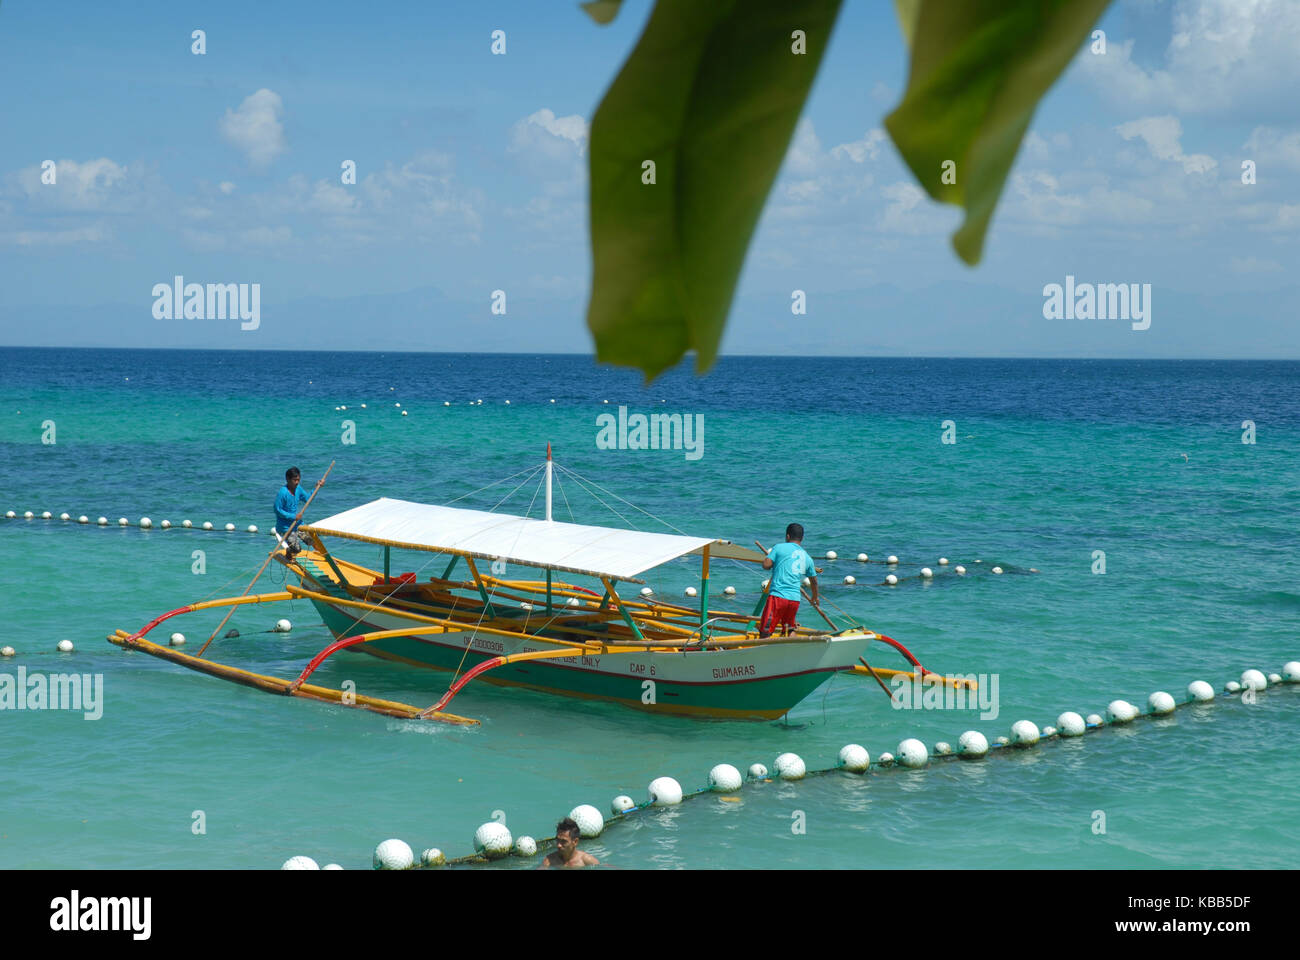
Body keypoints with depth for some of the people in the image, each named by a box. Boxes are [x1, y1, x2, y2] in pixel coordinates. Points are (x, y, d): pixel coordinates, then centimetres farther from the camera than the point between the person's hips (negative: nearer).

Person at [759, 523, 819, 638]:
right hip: (795, 599, 5)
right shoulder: (807, 558, 17)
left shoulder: (779, 547, 2)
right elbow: (814, 581, 27)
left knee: (764, 633, -6)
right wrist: (815, 598, 45)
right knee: (790, 630, 23)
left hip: (778, 595, -5)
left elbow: (766, 565, -7)